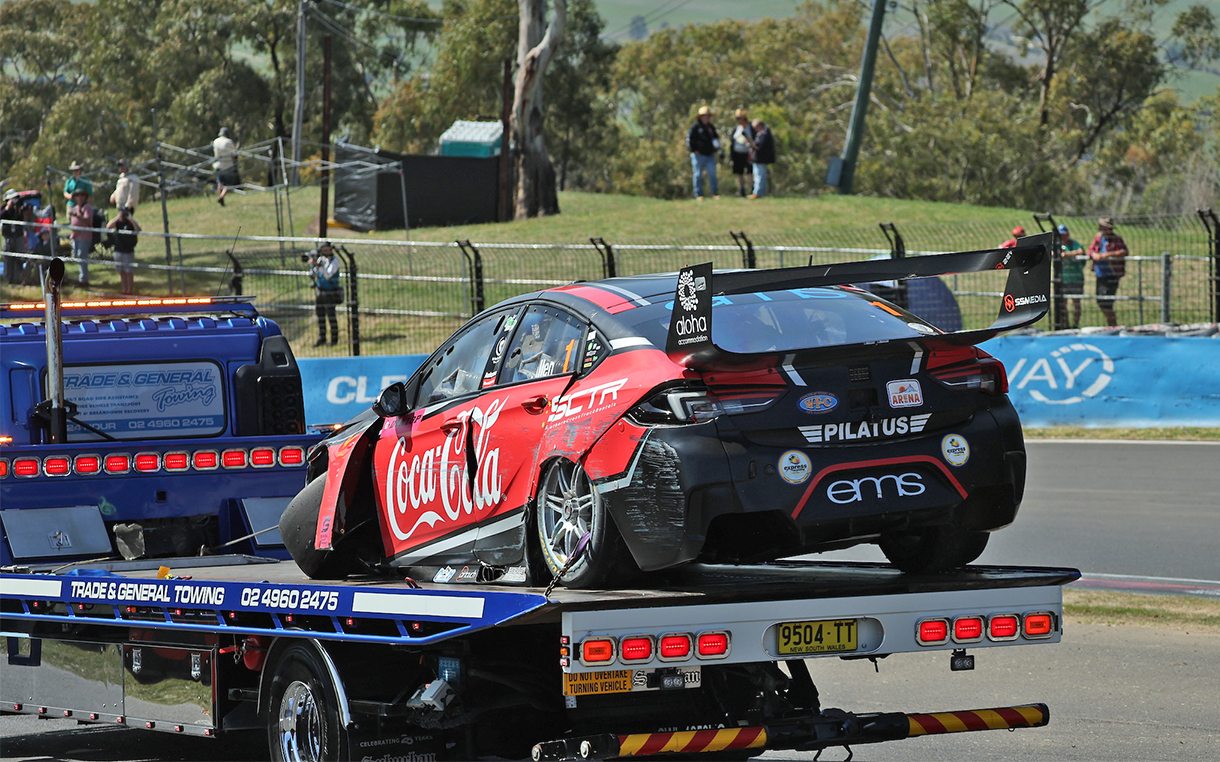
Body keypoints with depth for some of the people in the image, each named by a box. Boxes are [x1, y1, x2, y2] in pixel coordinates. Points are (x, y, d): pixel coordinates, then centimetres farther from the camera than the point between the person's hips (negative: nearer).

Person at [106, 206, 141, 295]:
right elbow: (109, 226, -13)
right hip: (118, 250, 4)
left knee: (129, 272, -1)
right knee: (122, 272, 10)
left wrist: (130, 218, -20)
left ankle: (130, 290, 5)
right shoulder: (118, 222, 4)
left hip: (129, 251, -4)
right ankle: (125, 290, 18)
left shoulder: (131, 223, -4)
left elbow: (138, 229, -22)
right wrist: (118, 217, -17)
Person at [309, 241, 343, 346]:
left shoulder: (334, 261, -7)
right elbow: (313, 275, 7)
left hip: (330, 292, -6)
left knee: (331, 315, -6)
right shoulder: (320, 259, 9)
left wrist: (319, 265, -29)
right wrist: (312, 264, -10)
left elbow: (328, 275, -18)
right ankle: (321, 339, 14)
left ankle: (334, 339, 1)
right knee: (320, 315, 7)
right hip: (319, 292, 6)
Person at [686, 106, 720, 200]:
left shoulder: (711, 127, 16)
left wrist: (715, 149, 17)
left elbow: (715, 138, 28)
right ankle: (698, 195, 3)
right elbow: (689, 139, -6)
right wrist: (694, 150, -11)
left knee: (712, 174, -1)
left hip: (710, 155, 5)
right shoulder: (695, 127, -4)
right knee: (698, 175, -1)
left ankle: (715, 193, 5)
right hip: (699, 155, -5)